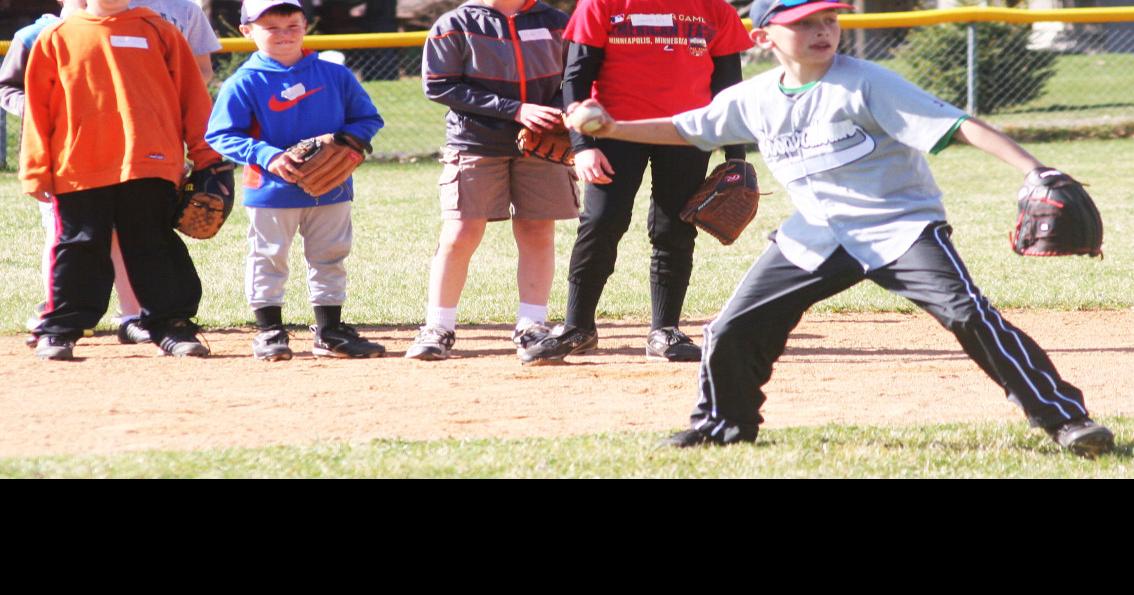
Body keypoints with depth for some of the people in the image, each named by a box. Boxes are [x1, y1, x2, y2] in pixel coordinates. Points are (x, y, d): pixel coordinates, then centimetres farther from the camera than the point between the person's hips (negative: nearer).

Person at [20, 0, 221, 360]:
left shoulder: (157, 32, 8)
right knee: (78, 250, 5)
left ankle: (172, 326, 9)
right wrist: (37, 171, 3)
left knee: (155, 249, 2)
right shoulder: (56, 39, 9)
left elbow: (191, 94, 9)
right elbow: (38, 108, 9)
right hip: (77, 168, 1)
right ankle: (59, 332, 12)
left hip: (148, 167, 0)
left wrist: (205, 155, 3)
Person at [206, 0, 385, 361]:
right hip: (271, 192, -3)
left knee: (330, 260, 11)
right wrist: (267, 156, -22)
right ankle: (269, 331, 15)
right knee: (268, 260, 4)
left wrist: (346, 141, -14)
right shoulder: (244, 84, -8)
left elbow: (368, 118, 8)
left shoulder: (334, 75, 2)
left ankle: (330, 332, 21)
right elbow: (221, 135, -10)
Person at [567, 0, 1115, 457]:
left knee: (967, 313, -24)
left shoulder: (864, 84, -16)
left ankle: (1061, 416, -19)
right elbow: (686, 129, 18)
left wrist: (1031, 168, -34)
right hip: (816, 239, 5)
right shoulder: (754, 99, 1)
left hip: (900, 227, -5)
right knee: (732, 332, 4)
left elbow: (957, 125, -23)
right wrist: (612, 129, 6)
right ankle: (725, 423, 31)